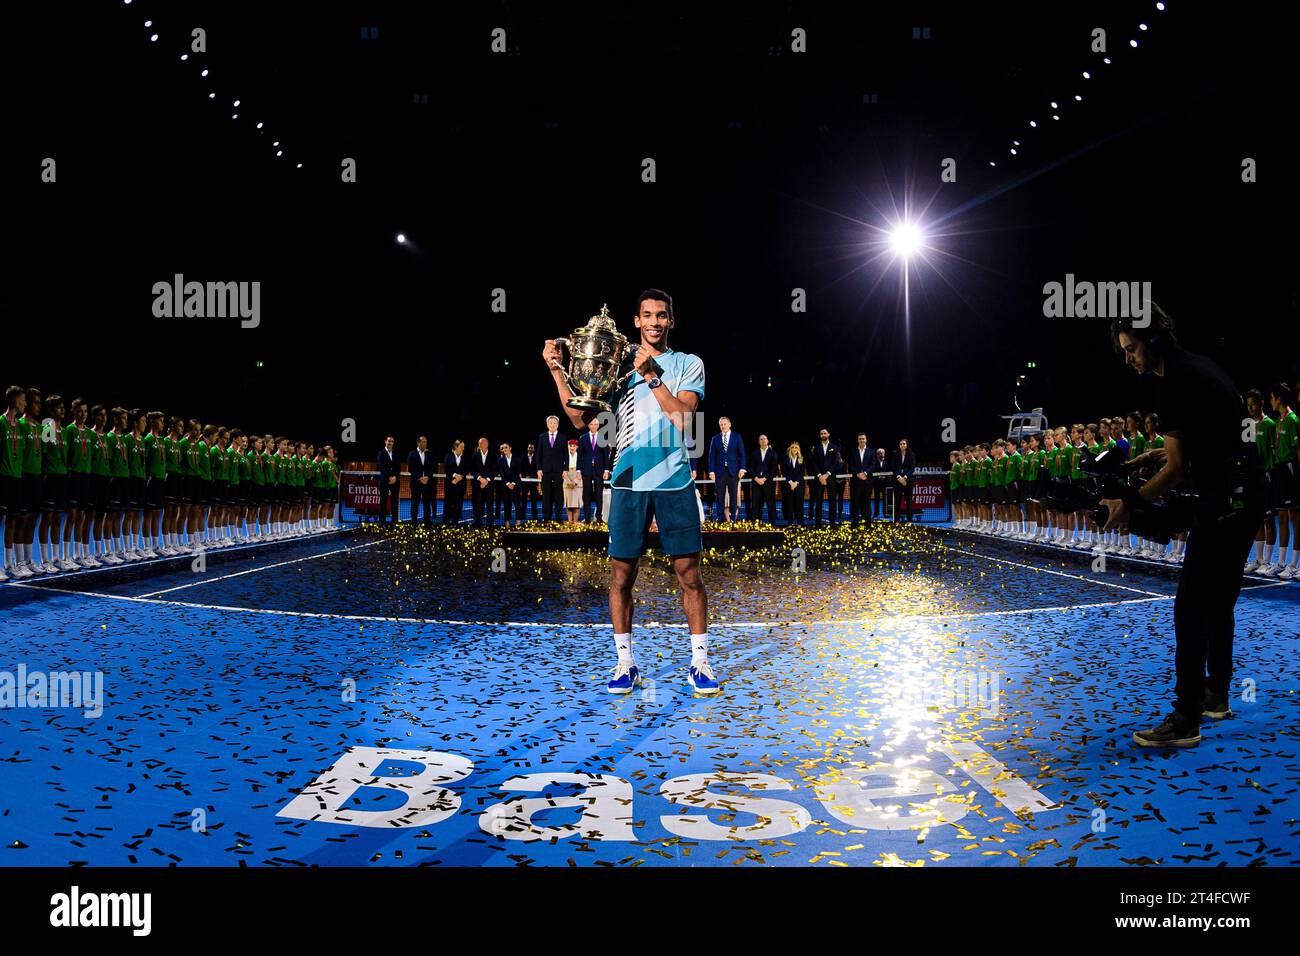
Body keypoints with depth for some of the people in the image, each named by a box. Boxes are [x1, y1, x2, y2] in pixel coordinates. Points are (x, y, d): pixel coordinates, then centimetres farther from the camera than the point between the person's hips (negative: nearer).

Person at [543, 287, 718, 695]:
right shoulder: (617, 365, 9)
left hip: (675, 481, -1)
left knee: (689, 573, 1)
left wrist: (653, 376, -15)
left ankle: (699, 662, 12)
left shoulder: (689, 364, 5)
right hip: (628, 481, 1)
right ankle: (625, 663, 15)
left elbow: (683, 419, -9)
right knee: (621, 574, 3)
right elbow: (580, 418, 5)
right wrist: (556, 371, -5)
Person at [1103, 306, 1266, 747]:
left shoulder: (1177, 380, -16)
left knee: (1191, 607, -10)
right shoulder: (1195, 364, 14)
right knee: (1217, 601, 19)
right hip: (1244, 491, 11)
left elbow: (1177, 469, -17)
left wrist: (1130, 503, -10)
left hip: (1225, 498, -11)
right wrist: (1162, 453, 16)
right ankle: (1216, 694, 30)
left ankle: (1185, 720, -9)